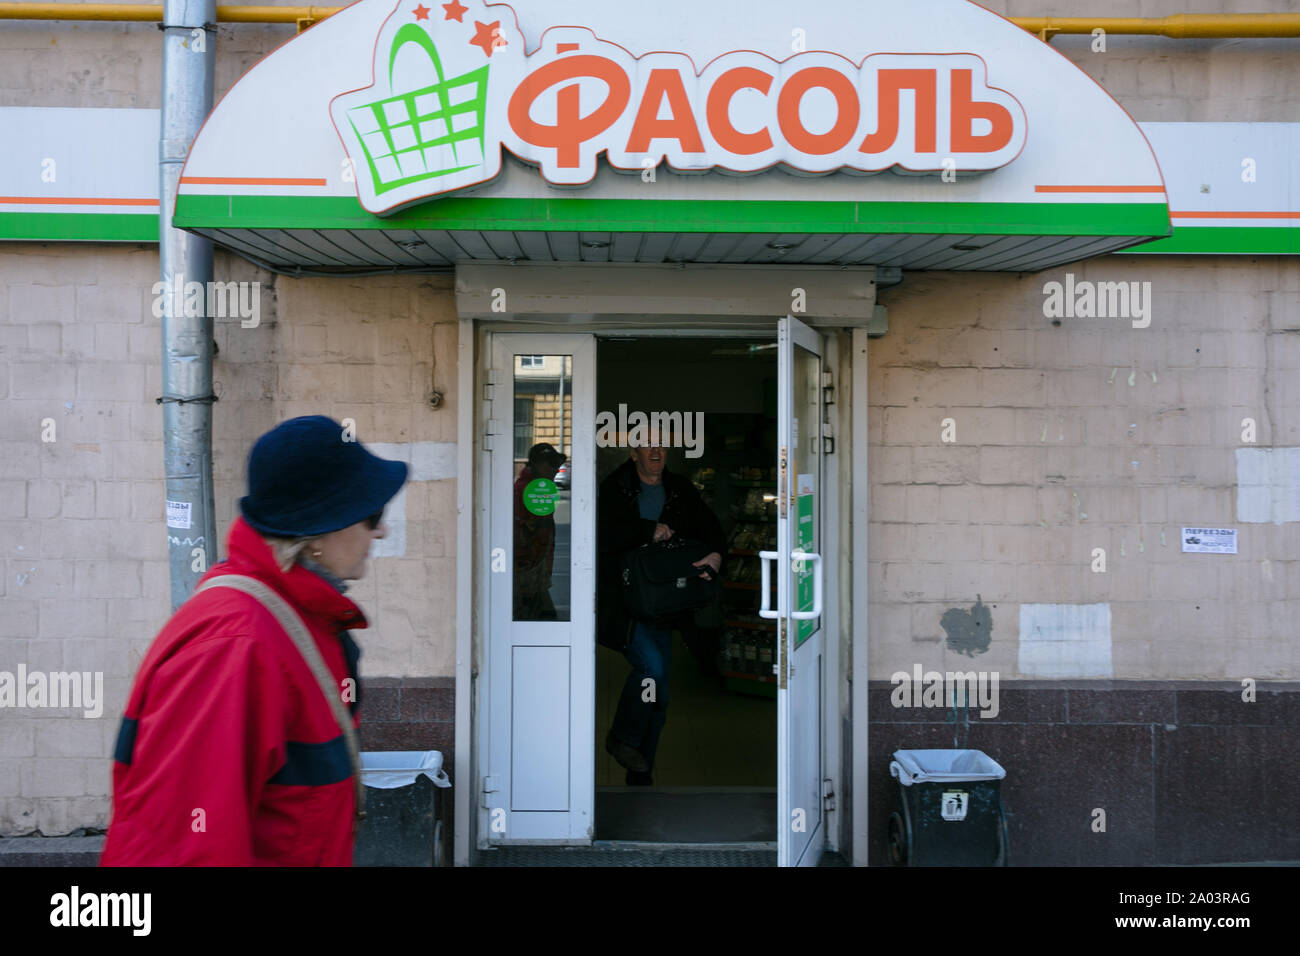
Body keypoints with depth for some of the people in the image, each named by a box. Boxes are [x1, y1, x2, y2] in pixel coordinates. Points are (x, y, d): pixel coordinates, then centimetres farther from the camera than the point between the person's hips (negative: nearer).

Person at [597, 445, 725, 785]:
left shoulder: (680, 490, 10)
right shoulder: (615, 488, -3)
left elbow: (710, 526, 10)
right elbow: (603, 533, -16)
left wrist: (715, 555, -10)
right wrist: (649, 531, -17)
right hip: (623, 601, -5)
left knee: (658, 697, 7)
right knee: (652, 666, -24)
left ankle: (640, 779, 20)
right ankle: (621, 738, 2)